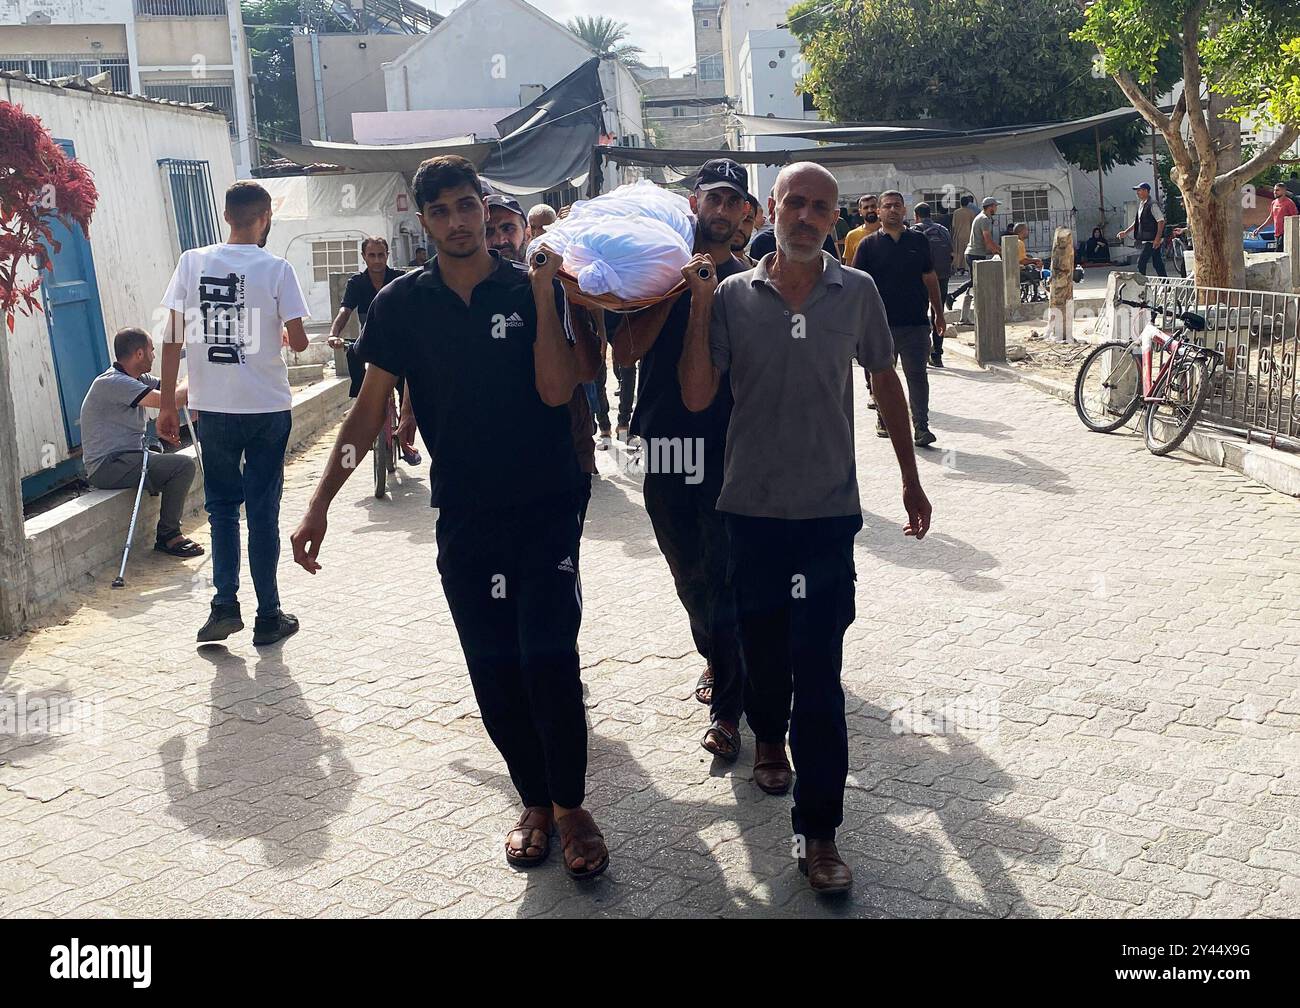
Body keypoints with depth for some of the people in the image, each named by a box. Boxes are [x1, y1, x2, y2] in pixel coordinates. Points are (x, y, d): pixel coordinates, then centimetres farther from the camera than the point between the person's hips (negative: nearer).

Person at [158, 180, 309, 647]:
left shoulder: (193, 262, -1)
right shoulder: (276, 269, -7)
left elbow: (174, 337, -2)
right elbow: (298, 342, -8)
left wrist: (167, 404, 5)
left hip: (213, 410, 2)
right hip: (267, 408, -2)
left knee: (221, 507, 16)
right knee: (262, 511, 6)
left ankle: (225, 606, 8)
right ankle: (269, 617, 13)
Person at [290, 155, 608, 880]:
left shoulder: (533, 289, -3)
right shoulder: (402, 304, 2)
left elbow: (557, 390, -14)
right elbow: (371, 409, 4)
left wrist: (542, 296, -16)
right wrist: (321, 504, -1)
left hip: (547, 508, -2)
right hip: (465, 516, 2)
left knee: (548, 659, -8)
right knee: (494, 671, 6)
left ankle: (571, 805, 13)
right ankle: (535, 802, 25)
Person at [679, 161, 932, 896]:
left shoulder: (857, 292, 1)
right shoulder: (733, 296, -1)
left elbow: (886, 381, 12)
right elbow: (697, 396, -6)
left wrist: (911, 478, 15)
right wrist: (699, 306, -12)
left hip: (829, 510, -1)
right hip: (752, 506, 1)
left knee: (818, 669, -5)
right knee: (762, 642, 16)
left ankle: (819, 831, 5)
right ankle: (768, 735, 49)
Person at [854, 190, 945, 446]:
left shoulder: (918, 240, 9)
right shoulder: (868, 244, 2)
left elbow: (930, 278, 15)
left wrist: (938, 314, 15)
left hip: (916, 320, 1)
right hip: (881, 322, -1)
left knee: (917, 374, -3)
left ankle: (921, 427, -3)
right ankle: (883, 419, 26)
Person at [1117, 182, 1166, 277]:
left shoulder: (1152, 205, -15)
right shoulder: (1141, 204, 13)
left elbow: (1161, 221, -18)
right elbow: (1137, 222, 23)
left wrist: (1158, 238, -22)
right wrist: (1126, 232, 17)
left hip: (1152, 240, -9)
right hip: (1146, 239, 9)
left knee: (1141, 262, -10)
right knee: (1157, 263, 12)